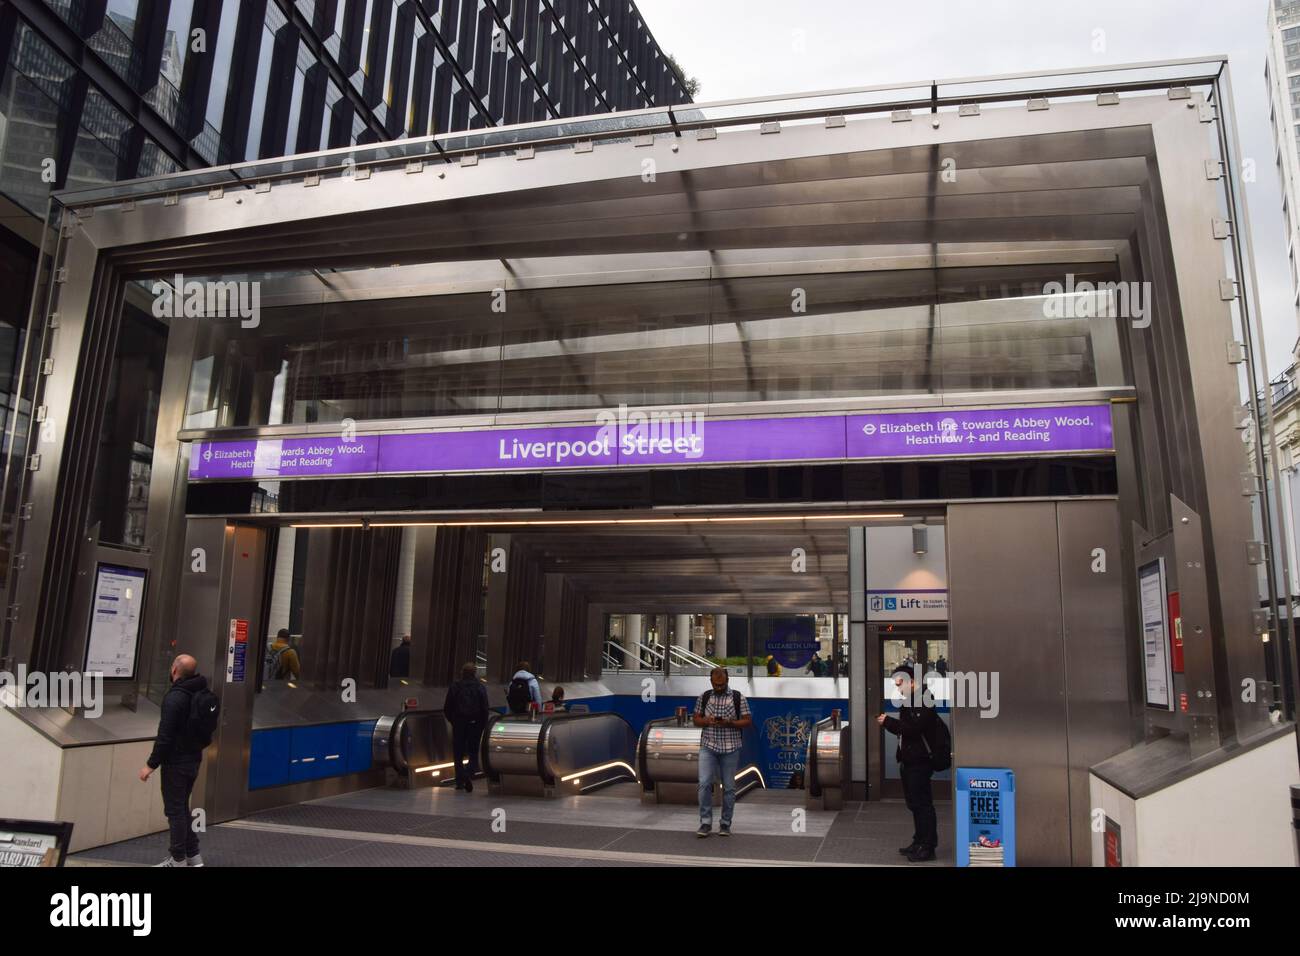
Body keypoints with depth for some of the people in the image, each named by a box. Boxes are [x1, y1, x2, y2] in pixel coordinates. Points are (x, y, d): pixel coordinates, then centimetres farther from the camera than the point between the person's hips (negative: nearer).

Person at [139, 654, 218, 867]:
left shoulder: (176, 697, -20)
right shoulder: (204, 695, 7)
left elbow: (165, 736, -21)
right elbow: (207, 730, 13)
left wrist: (151, 764, -15)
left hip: (176, 762, -8)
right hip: (194, 759, 8)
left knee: (175, 810, 2)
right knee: (182, 808, 19)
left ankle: (178, 860, 10)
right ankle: (193, 856, 22)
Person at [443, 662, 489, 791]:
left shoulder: (454, 687, 2)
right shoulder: (480, 687, -1)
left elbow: (446, 709, 3)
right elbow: (485, 709, -5)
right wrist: (483, 725, 4)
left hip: (459, 725, 1)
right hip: (475, 724, 0)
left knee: (458, 753, 9)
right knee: (473, 753, 6)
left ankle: (460, 781, 6)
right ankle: (469, 775, -17)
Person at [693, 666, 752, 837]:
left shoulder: (738, 698, 0)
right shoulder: (704, 697, 7)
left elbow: (748, 721, -1)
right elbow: (696, 720, 11)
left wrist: (729, 723, -17)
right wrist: (707, 721, -11)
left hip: (730, 748, -1)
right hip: (708, 746, 1)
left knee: (729, 787, 4)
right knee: (704, 783, -9)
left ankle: (726, 824, 16)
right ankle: (706, 823, 0)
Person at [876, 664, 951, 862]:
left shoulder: (923, 701, -15)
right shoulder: (907, 703, 15)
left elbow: (913, 728, -25)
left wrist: (889, 722, -19)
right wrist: (887, 723, 0)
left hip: (920, 761, -10)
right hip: (908, 760, 10)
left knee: (922, 803, -5)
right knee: (914, 803, 15)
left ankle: (928, 846, 1)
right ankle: (919, 842, 25)